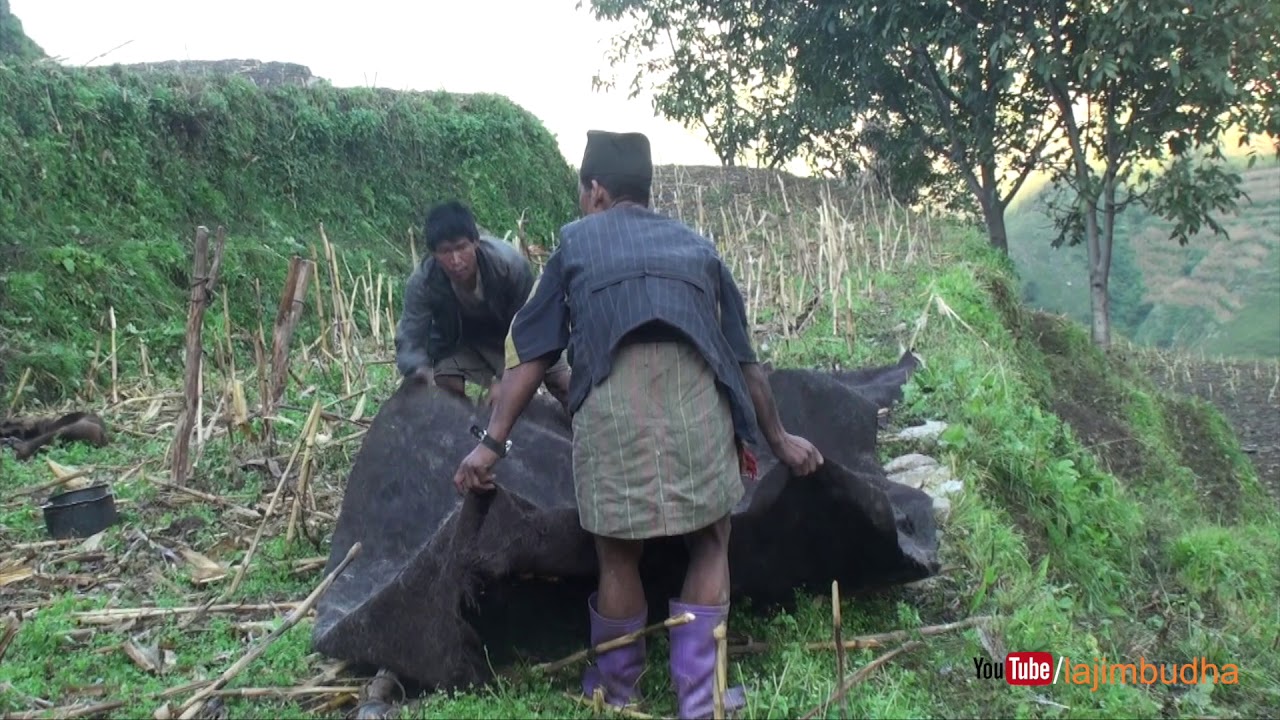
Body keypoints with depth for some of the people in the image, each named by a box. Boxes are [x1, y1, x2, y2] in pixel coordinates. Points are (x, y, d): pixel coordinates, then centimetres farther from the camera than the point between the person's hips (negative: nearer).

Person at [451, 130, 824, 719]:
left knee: (618, 552, 14)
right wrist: (778, 438, 43)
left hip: (613, 399, -1)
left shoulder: (575, 242, 26)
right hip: (697, 394, 1)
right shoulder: (696, 244, 30)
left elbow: (530, 352, 21)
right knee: (711, 540, 19)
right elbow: (744, 356, 33)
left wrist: (492, 442, 23)